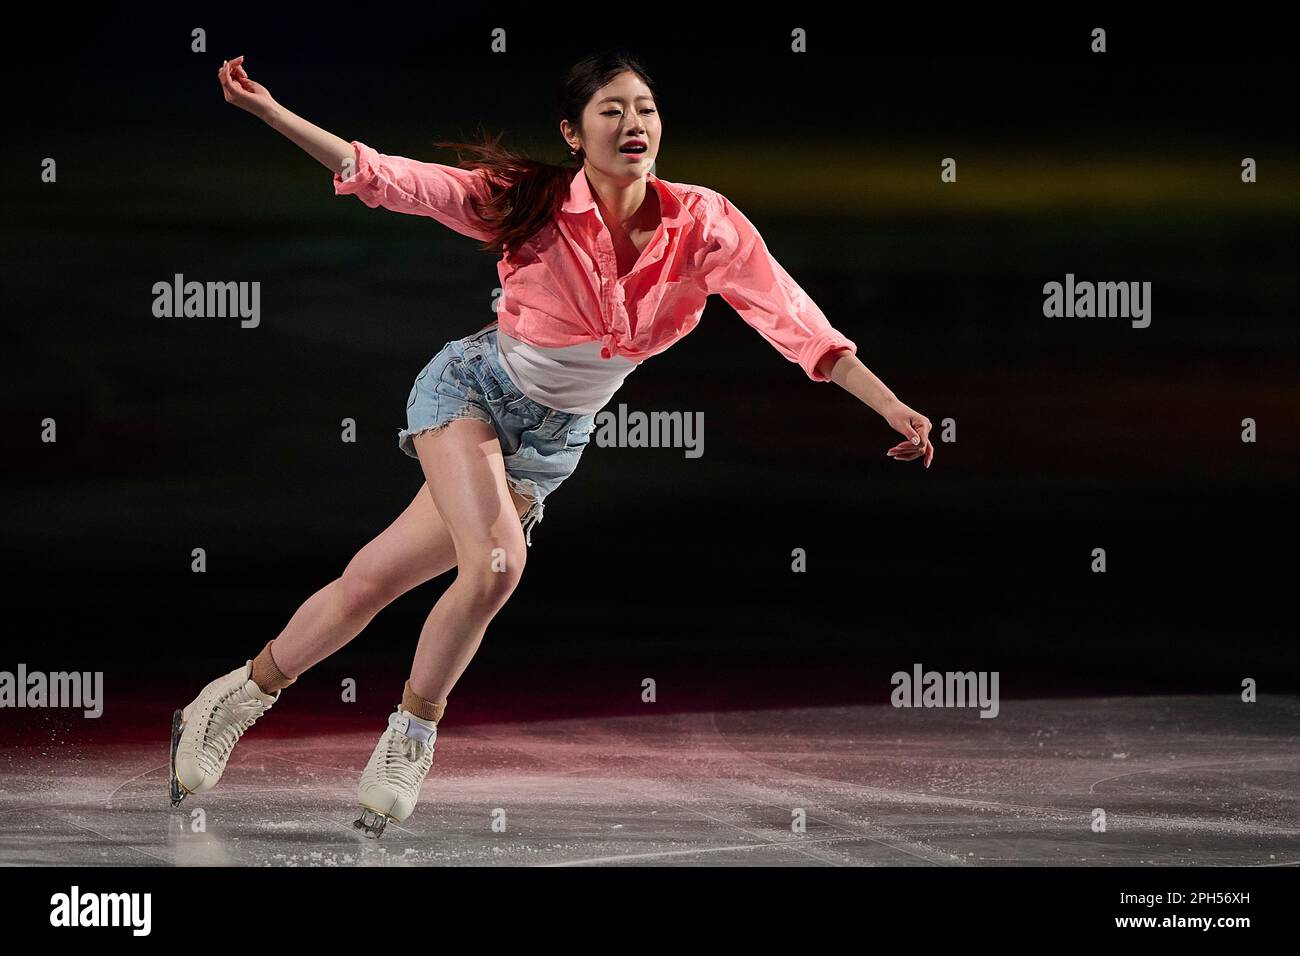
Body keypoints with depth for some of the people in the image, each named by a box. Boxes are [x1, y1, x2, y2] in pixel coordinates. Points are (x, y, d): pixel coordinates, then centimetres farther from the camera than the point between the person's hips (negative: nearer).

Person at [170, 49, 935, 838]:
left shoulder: (702, 223, -17)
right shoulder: (530, 201, -20)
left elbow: (795, 320, -19)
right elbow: (387, 179, -19)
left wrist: (892, 408, -27)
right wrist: (271, 112, -27)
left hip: (551, 444, 3)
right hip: (470, 389, -3)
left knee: (373, 580, 2)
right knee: (496, 562, -26)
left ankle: (243, 697, 20)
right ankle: (415, 728, -2)